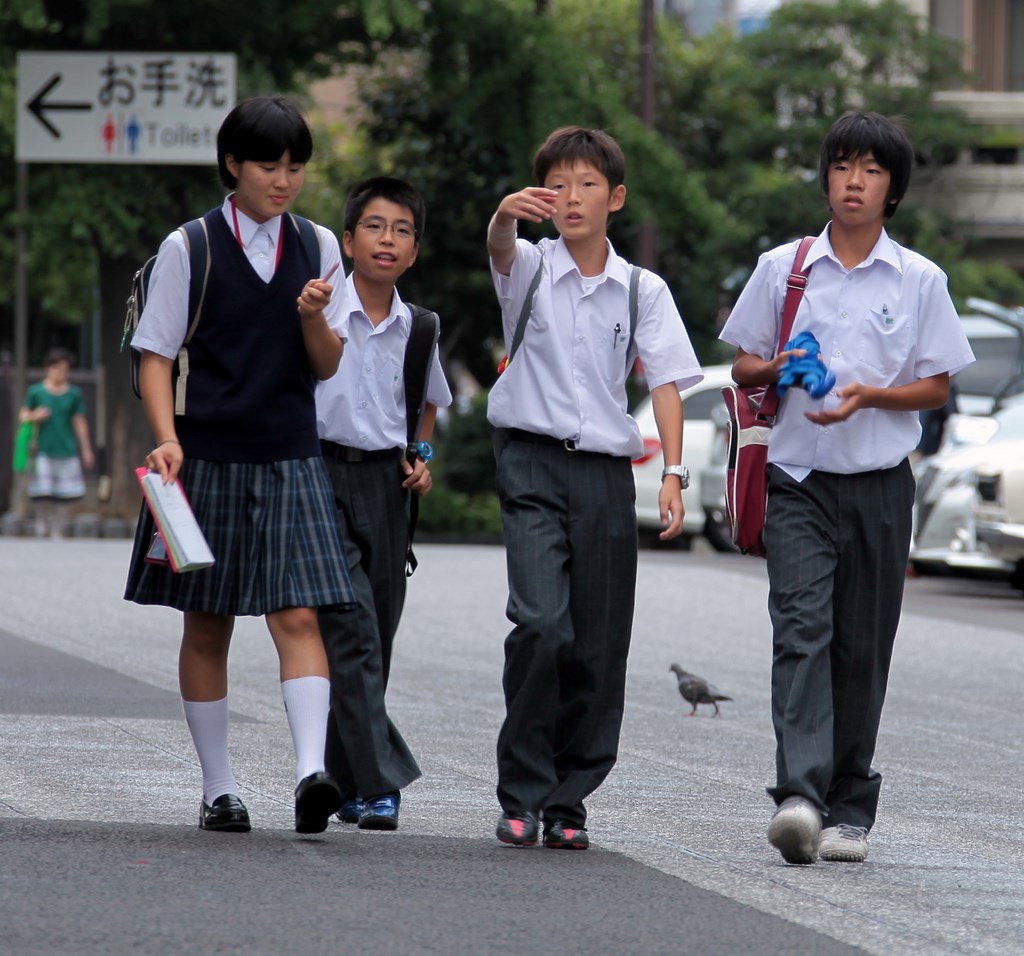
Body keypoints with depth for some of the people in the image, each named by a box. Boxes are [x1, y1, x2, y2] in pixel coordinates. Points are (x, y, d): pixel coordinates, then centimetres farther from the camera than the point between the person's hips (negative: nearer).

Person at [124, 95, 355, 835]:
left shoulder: (317, 247, 7)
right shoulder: (189, 248, -2)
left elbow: (327, 366, 8)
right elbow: (157, 357, -1)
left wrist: (314, 318, -13)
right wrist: (168, 439, -16)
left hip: (290, 459, 1)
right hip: (208, 459, -1)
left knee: (299, 615, -13)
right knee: (207, 627, 6)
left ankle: (312, 773, -24)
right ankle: (218, 788, 14)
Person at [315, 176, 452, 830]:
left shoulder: (415, 329, 9)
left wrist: (420, 457, 9)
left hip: (385, 487, 5)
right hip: (324, 476, -5)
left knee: (377, 635, 5)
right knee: (352, 630, -14)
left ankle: (346, 783, 15)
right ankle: (380, 782, -18)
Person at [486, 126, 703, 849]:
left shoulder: (643, 291, 8)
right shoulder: (530, 269, 3)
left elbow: (666, 383, 4)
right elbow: (501, 249, -20)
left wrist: (674, 472, -9)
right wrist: (508, 216, -44)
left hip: (606, 471, 3)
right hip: (534, 464, -3)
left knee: (599, 645, 2)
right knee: (541, 624, -18)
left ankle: (567, 800, 15)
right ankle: (521, 795, -9)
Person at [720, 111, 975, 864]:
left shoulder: (920, 280, 4)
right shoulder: (782, 267, 6)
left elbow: (938, 387, 5)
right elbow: (742, 367, 12)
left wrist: (868, 395, -12)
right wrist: (776, 370, -11)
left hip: (879, 485, 1)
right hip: (800, 480, -1)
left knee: (862, 647, 5)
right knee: (801, 630, -17)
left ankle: (850, 808, 16)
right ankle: (799, 795, -28)